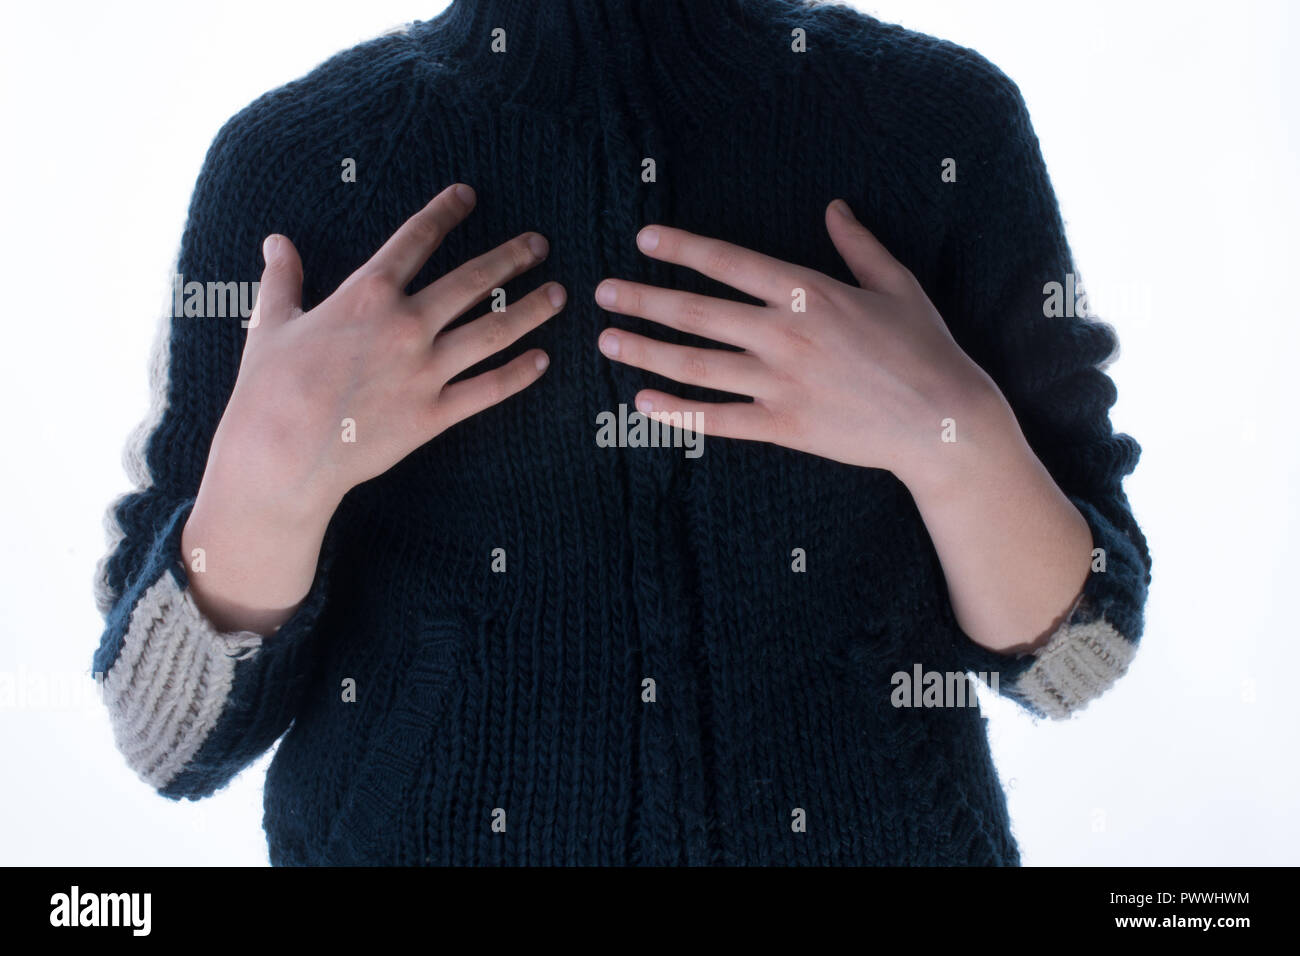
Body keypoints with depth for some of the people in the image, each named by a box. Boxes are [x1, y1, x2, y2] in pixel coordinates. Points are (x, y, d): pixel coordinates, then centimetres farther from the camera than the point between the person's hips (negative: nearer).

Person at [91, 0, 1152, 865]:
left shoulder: (947, 121, -7)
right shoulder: (296, 156, -9)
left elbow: (1071, 653, -5)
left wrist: (949, 433, -23)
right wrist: (277, 469, -24)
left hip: (875, 821, 1)